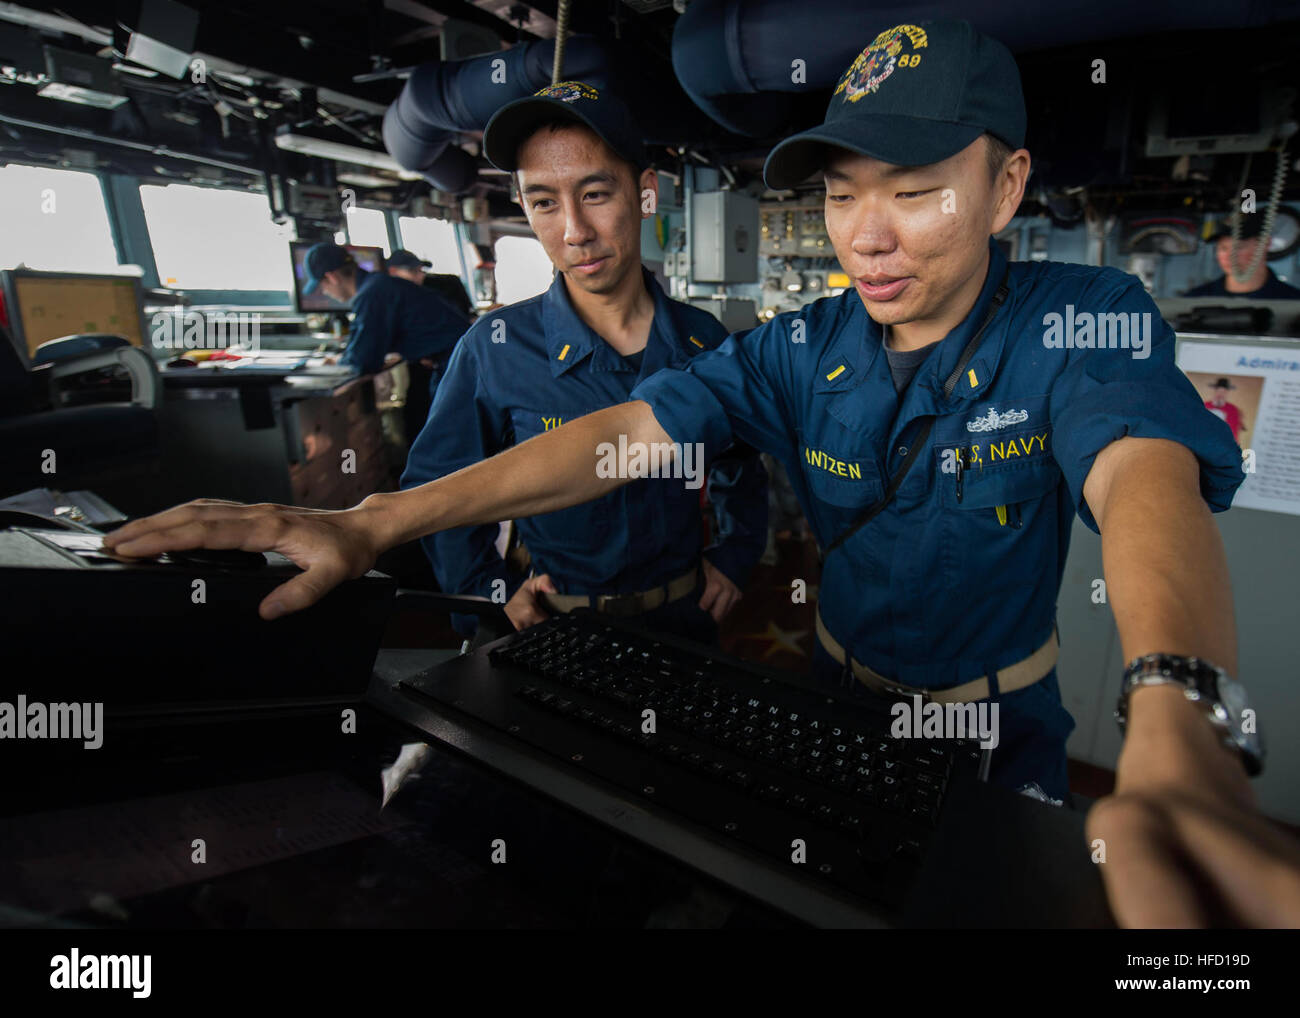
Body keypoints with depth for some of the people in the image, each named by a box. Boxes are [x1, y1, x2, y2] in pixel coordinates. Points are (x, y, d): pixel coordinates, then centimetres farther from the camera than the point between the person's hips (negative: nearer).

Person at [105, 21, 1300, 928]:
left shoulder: (1084, 321, -18)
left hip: (995, 734, -2)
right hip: (836, 705, 3)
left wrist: (1178, 724, -59)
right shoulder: (800, 351, -11)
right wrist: (378, 521, -27)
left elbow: (1145, 478, -37)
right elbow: (621, 434, -19)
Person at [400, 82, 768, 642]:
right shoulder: (493, 349, -14)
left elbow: (740, 472, 10)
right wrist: (495, 591, -9)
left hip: (683, 617, 3)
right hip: (561, 632, -2)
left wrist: (733, 559, 1)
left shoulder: (706, 341, -6)